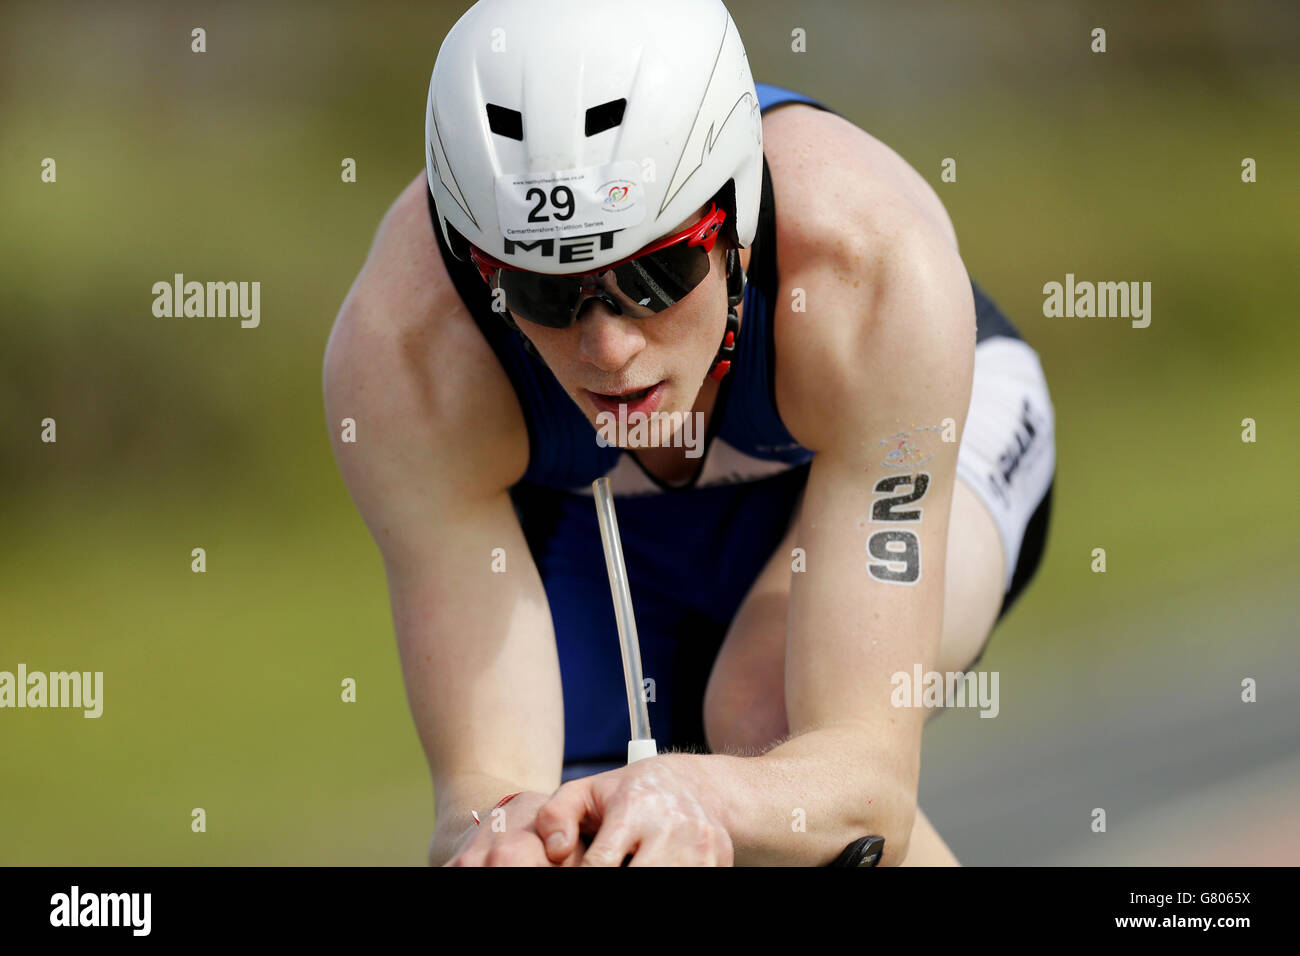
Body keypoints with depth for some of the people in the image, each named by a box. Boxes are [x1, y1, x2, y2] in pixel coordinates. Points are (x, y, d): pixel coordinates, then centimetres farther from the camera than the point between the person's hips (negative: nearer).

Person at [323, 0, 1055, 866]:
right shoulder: (397, 350, -38)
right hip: (592, 523, 2)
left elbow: (869, 775, -44)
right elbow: (484, 780, -37)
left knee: (765, 710, -31)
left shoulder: (878, 272, -42)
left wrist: (694, 794, -66)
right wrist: (494, 838, -61)